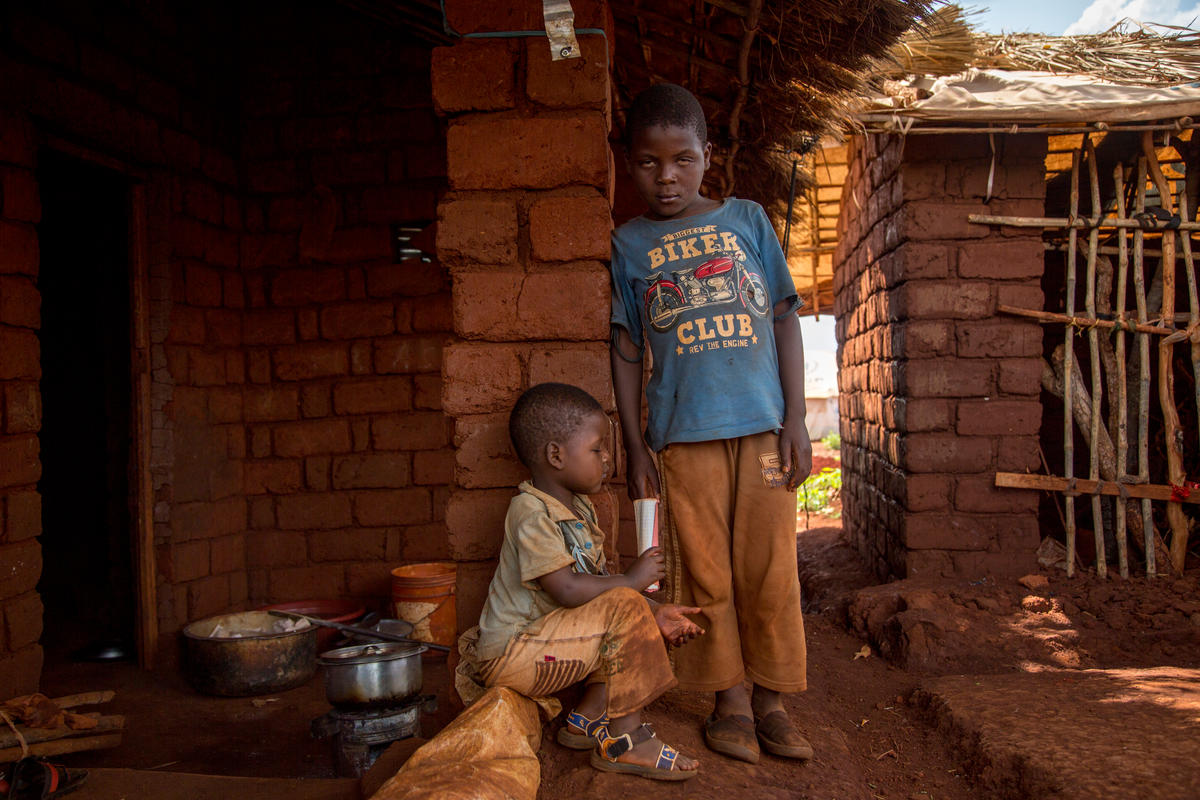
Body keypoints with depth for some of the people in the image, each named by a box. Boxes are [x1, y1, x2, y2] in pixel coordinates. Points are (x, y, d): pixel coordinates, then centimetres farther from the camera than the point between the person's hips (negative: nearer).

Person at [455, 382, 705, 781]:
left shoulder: (579, 509, 10)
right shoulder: (533, 513, -21)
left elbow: (597, 583, 11)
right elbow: (568, 589, -29)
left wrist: (655, 614, 1)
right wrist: (631, 580, -17)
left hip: (546, 636, 10)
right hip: (513, 654, -10)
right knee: (624, 609, -22)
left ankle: (588, 716, 5)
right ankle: (625, 741, -14)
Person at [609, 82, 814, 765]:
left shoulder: (747, 219, 9)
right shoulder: (629, 243, 8)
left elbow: (785, 318, 8)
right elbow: (626, 349, 8)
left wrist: (795, 418, 0)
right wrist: (635, 445, 3)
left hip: (763, 425, 0)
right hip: (683, 432, 0)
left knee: (770, 571, 4)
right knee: (707, 574, 5)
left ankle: (771, 699, 19)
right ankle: (731, 700, 20)